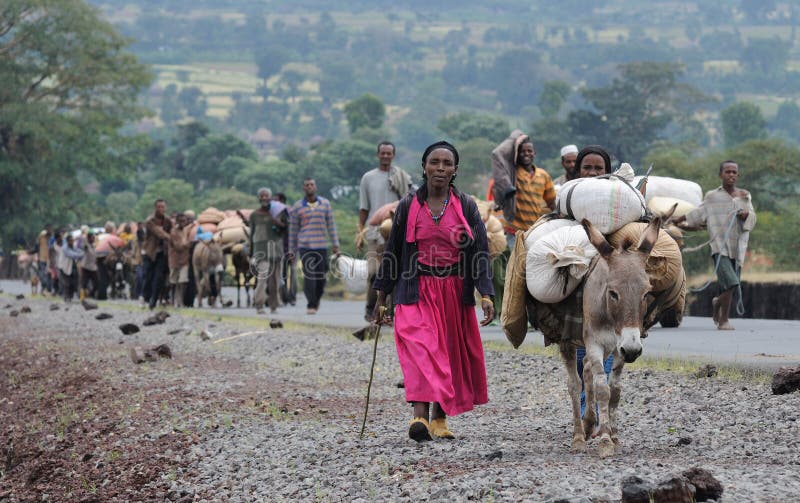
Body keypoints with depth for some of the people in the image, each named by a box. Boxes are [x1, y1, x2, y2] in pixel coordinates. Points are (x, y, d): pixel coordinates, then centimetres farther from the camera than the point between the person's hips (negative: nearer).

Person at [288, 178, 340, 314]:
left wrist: (335, 244, 3)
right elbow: (293, 230, 8)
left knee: (320, 277, 3)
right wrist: (292, 251, 7)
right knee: (309, 276, -13)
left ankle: (316, 300, 28)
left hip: (321, 247, 2)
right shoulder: (297, 207, 4)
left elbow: (331, 225, 10)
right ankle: (311, 305, -11)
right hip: (305, 247, -2)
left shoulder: (325, 204, 7)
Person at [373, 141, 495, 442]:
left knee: (452, 354, 6)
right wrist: (381, 298, 10)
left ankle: (440, 418, 20)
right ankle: (420, 417, -32)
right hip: (417, 292, -2)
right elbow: (392, 253, 10)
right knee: (419, 348, -19)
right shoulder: (409, 206, 4)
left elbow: (481, 253, 0)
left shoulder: (466, 207, 3)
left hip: (455, 292, 2)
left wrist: (486, 296, -11)